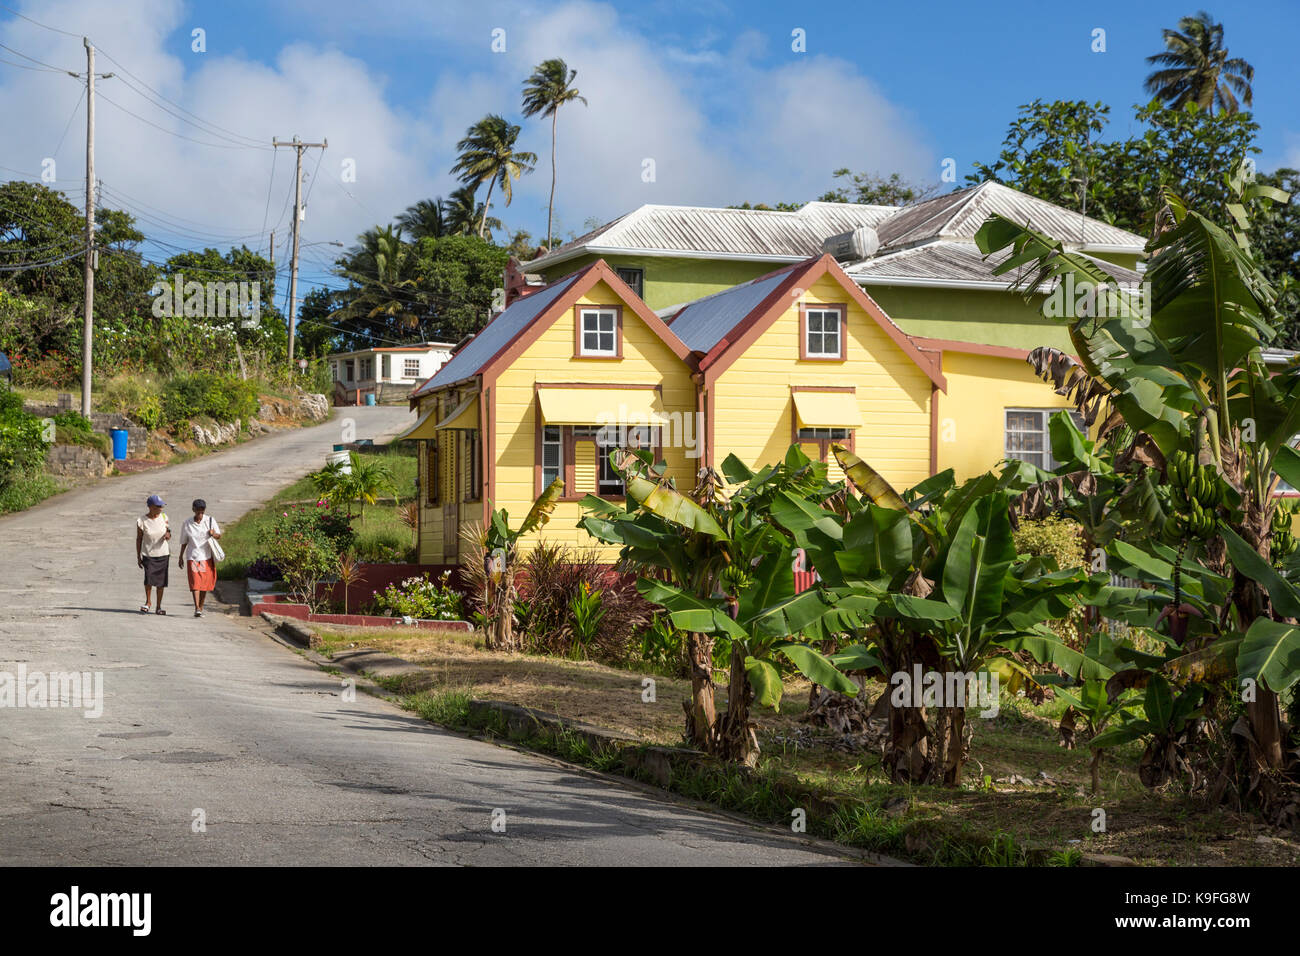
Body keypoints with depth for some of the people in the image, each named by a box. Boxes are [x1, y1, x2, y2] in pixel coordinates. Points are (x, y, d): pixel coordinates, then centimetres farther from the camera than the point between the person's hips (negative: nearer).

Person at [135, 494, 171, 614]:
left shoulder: (164, 517, -1)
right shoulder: (141, 521, -9)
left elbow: (169, 532, 9)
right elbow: (139, 539, -1)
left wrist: (168, 534, -16)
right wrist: (138, 557, 0)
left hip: (163, 554, 3)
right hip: (148, 555, -3)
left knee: (161, 581, 4)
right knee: (149, 579, -15)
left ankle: (158, 607, 16)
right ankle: (147, 602, 8)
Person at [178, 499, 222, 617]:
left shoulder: (210, 521, 1)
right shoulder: (187, 524, 1)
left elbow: (219, 535, 9)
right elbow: (184, 542, 9)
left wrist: (213, 534, -14)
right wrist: (181, 557, 10)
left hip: (207, 557, 1)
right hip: (193, 556, -1)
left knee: (205, 584, 4)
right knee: (195, 582, -13)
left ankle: (201, 608, 17)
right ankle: (196, 608, -18)